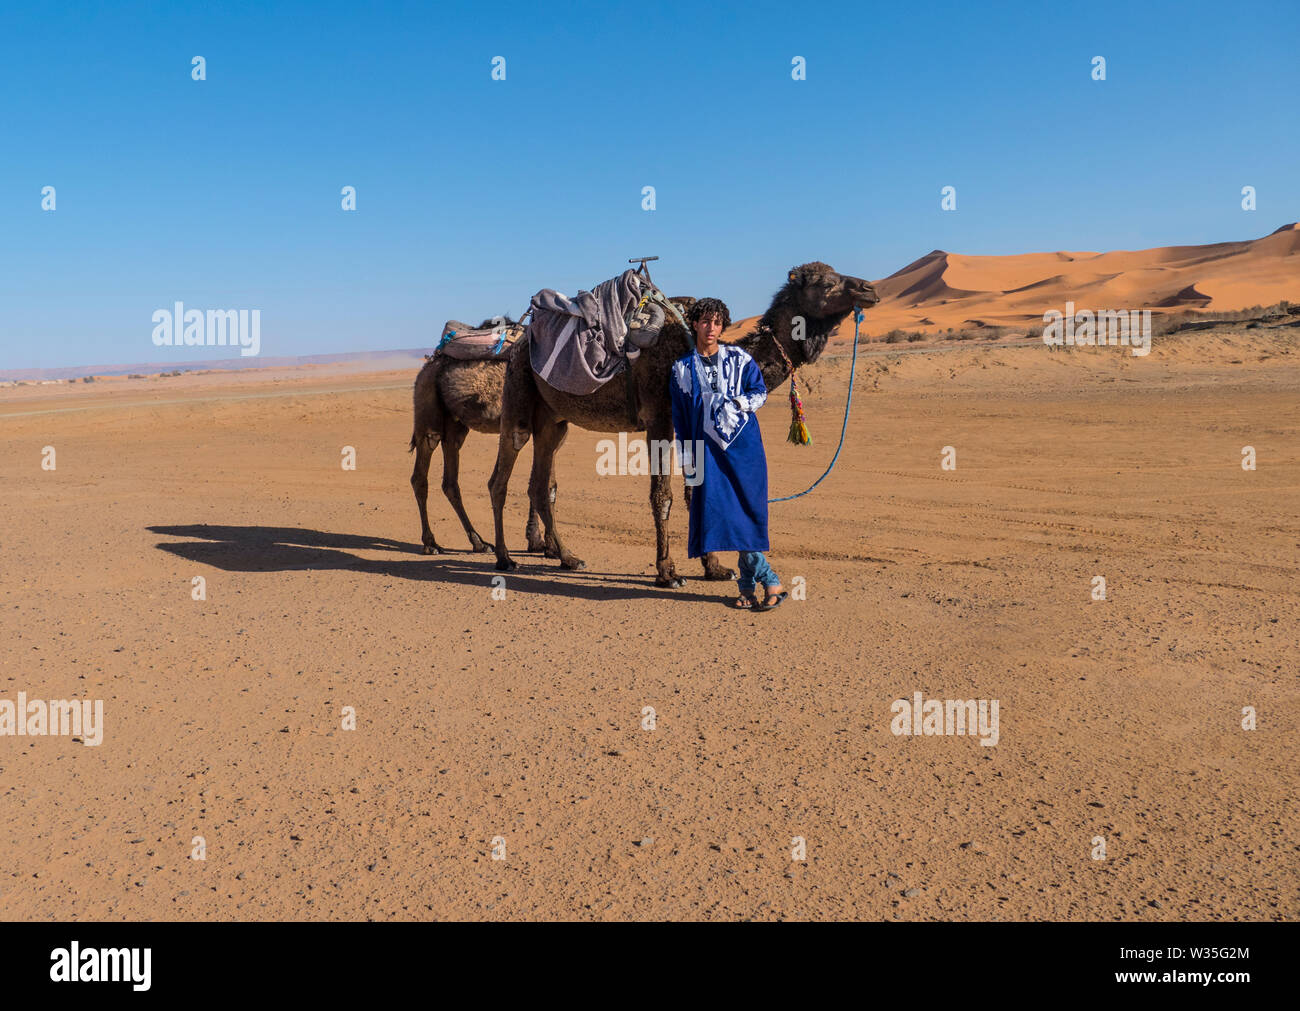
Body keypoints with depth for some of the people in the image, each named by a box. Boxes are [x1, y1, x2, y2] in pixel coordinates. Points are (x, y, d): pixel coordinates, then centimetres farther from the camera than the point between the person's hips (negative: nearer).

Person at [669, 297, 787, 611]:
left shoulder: (739, 358, 7)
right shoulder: (682, 368, 10)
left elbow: (760, 392, 10)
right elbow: (680, 416, 12)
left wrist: (738, 403, -10)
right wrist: (685, 458, 9)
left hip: (743, 443, -1)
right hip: (708, 447, 1)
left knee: (747, 509, -4)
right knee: (718, 509, -7)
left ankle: (748, 584, 7)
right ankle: (770, 581, 2)